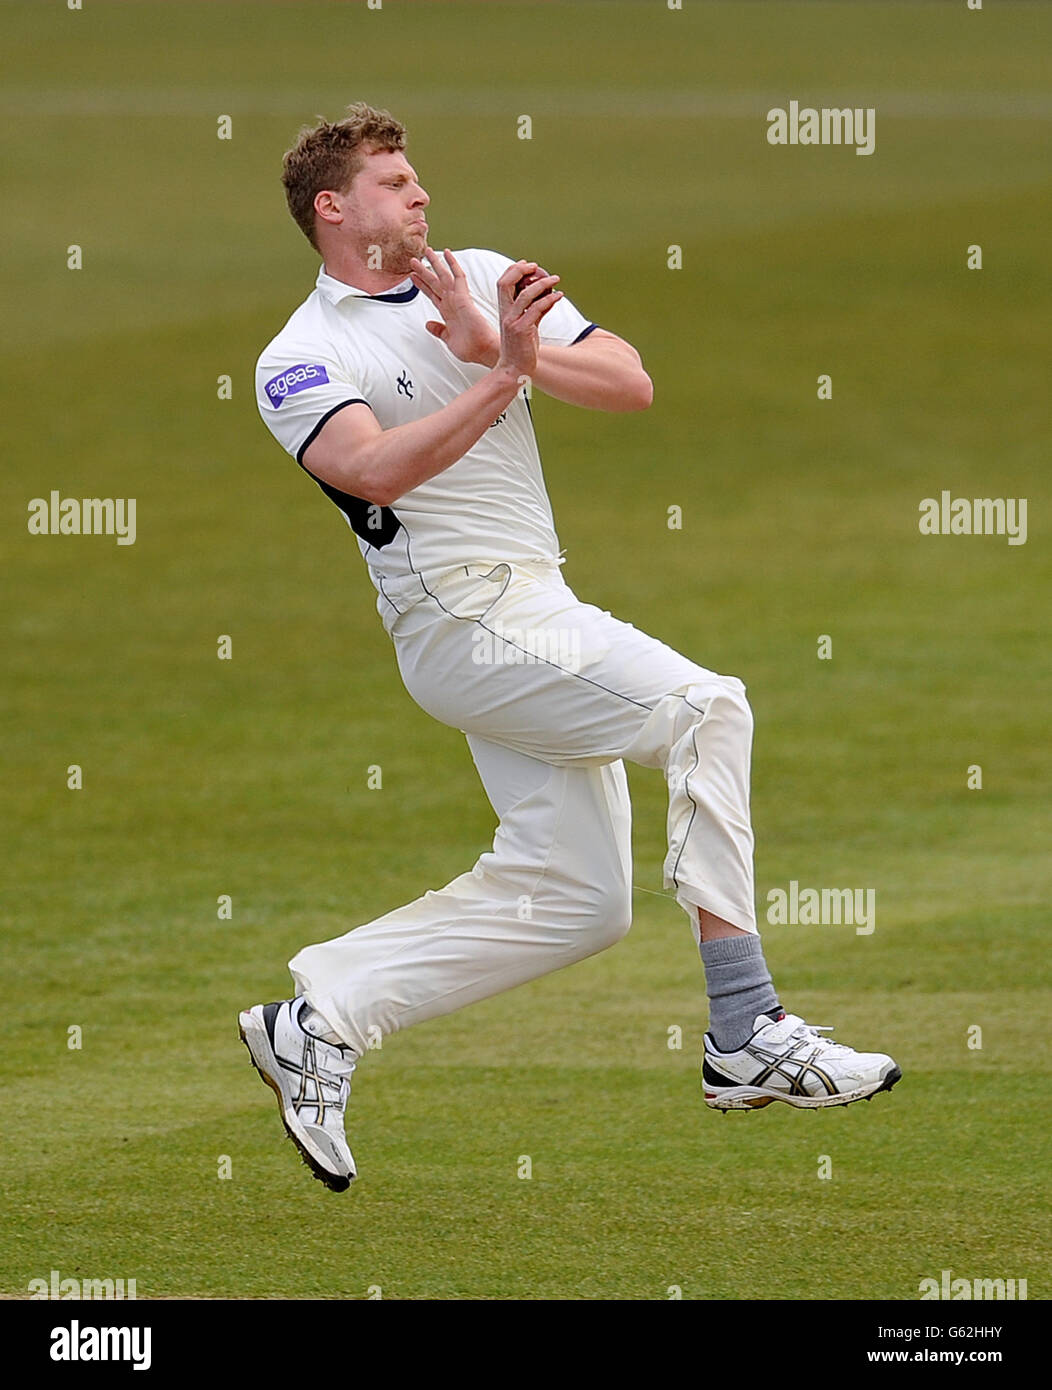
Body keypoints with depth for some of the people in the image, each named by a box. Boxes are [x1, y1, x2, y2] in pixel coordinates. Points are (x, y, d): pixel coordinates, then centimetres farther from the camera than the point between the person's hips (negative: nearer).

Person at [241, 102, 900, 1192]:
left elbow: (629, 384, 1)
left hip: (537, 613, 8)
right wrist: (500, 378, -30)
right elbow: (378, 469, -23)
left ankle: (318, 1019, 14)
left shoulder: (488, 282, 13)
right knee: (704, 710, -24)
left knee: (569, 898, 8)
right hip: (461, 614, -8)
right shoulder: (300, 359, -3)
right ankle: (747, 1038, -26)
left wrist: (510, 353, -14)